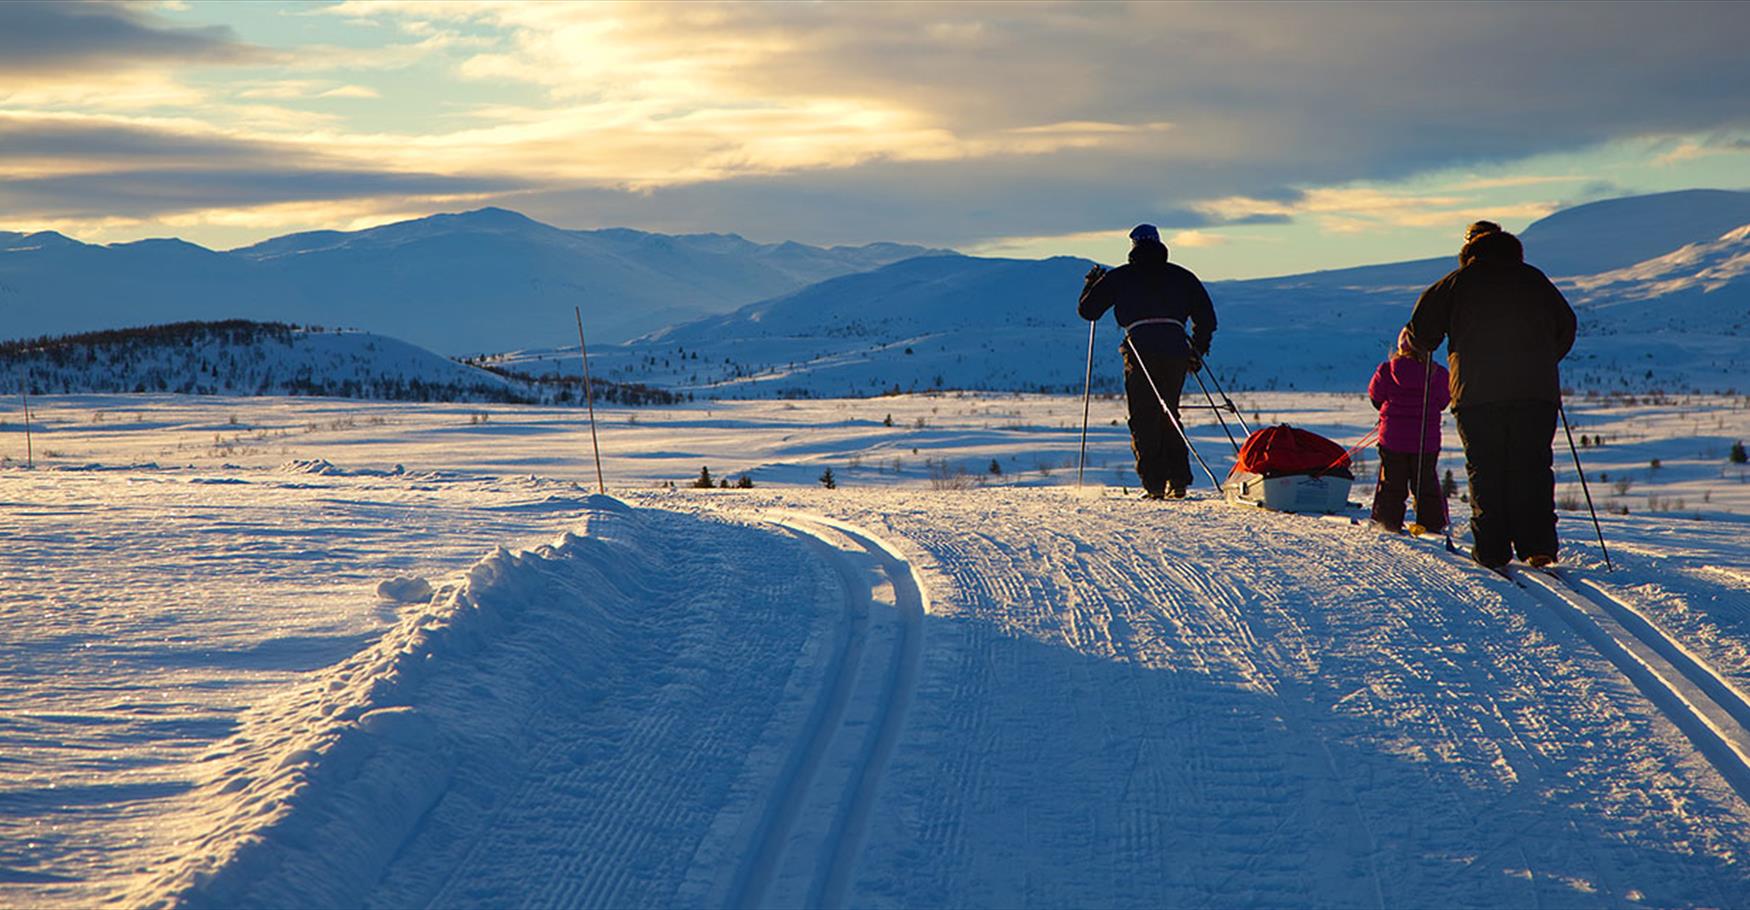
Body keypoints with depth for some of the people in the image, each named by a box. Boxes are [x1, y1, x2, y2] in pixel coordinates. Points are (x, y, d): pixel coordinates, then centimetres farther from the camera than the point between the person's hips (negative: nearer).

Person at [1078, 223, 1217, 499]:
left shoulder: (1119, 277, 12)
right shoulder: (1180, 276, 19)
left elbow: (1087, 310, 16)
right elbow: (1206, 315, 19)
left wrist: (1091, 283, 36)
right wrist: (1198, 350, 31)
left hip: (1141, 350, -3)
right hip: (1175, 350, 3)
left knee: (1144, 419, 2)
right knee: (1169, 415, 16)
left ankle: (1155, 484, -7)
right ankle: (1178, 481, 9)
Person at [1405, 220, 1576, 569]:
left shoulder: (1457, 282, 6)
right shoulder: (1534, 280, 14)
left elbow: (1422, 329, 4)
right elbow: (1567, 326, 21)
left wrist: (1417, 346, 26)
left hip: (1476, 393, -2)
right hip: (1536, 391, 2)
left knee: (1485, 471, 2)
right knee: (1533, 467, 5)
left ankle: (1492, 550, -2)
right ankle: (1538, 544, -4)